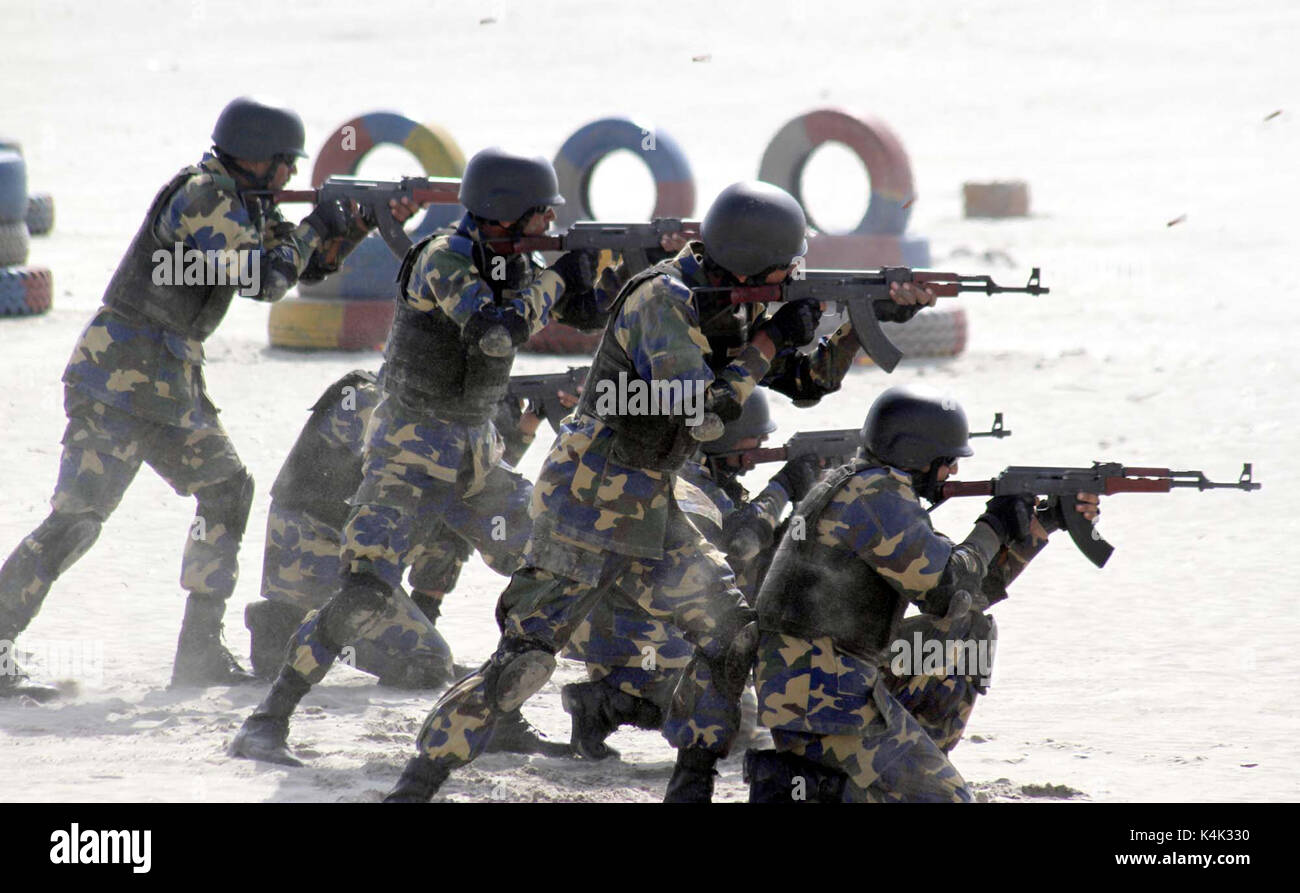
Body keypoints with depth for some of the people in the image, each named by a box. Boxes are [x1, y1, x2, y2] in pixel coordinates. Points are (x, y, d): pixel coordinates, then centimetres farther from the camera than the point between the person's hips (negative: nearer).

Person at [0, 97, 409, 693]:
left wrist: (365, 223, 11)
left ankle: (199, 653, 14)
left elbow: (310, 266, 23)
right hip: (122, 375, -10)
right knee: (76, 519, -14)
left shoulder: (241, 203, 15)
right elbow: (264, 280, -18)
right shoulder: (204, 196, -15)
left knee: (226, 490, 13)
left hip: (172, 385, 10)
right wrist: (314, 229, -4)